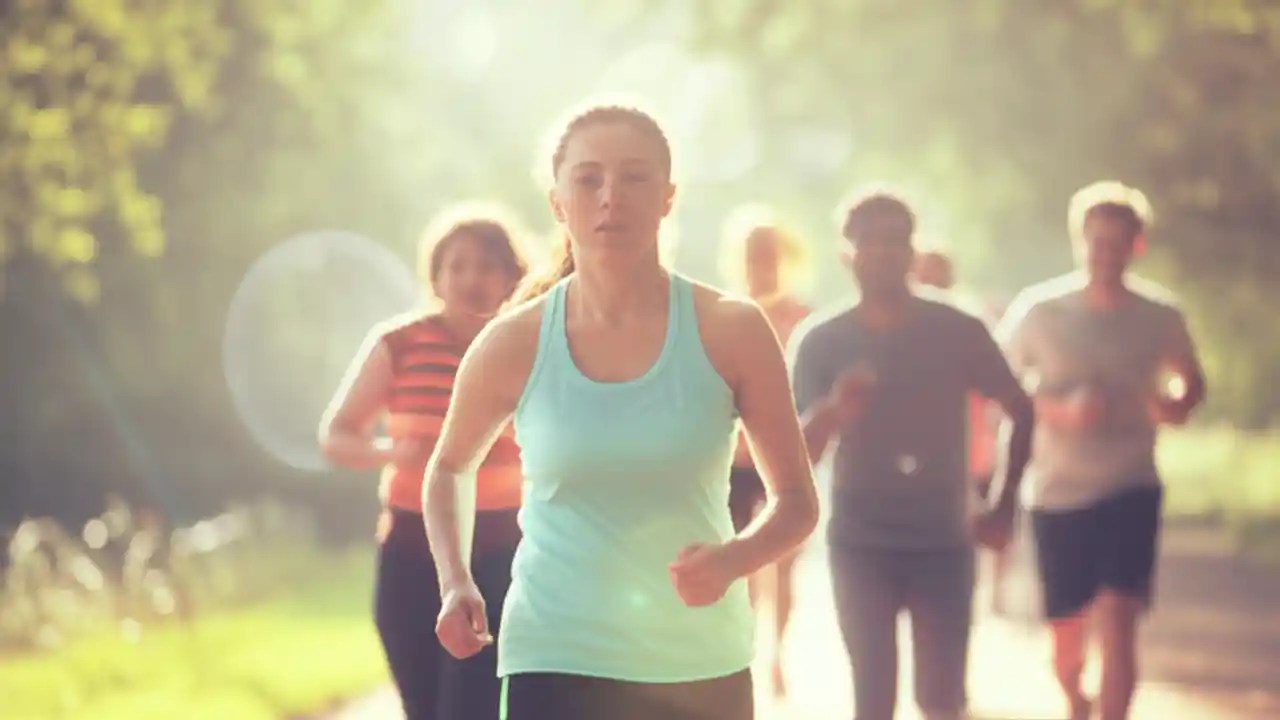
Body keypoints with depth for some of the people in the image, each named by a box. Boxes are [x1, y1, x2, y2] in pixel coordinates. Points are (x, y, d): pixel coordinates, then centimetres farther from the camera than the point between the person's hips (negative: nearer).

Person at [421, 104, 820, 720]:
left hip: (701, 664, 2)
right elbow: (450, 467, 16)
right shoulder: (514, 346, -3)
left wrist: (732, 559, -20)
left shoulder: (730, 333, -5)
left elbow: (795, 499, 1)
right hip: (558, 661, -1)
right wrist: (455, 583, 0)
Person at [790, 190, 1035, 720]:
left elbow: (1021, 411, 8)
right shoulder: (822, 342, -5)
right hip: (860, 544, 0)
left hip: (944, 540, 1)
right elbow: (799, 452, -9)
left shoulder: (958, 332, -4)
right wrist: (833, 412, -31)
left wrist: (1003, 506, 2)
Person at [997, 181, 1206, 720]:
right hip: (1058, 491, 0)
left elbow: (1192, 382, 12)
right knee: (1066, 628, 12)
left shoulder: (1159, 316, -4)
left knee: (1117, 622, -15)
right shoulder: (1038, 311, -9)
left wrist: (1176, 404, -13)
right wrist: (1061, 410, -21)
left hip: (1131, 490, 0)